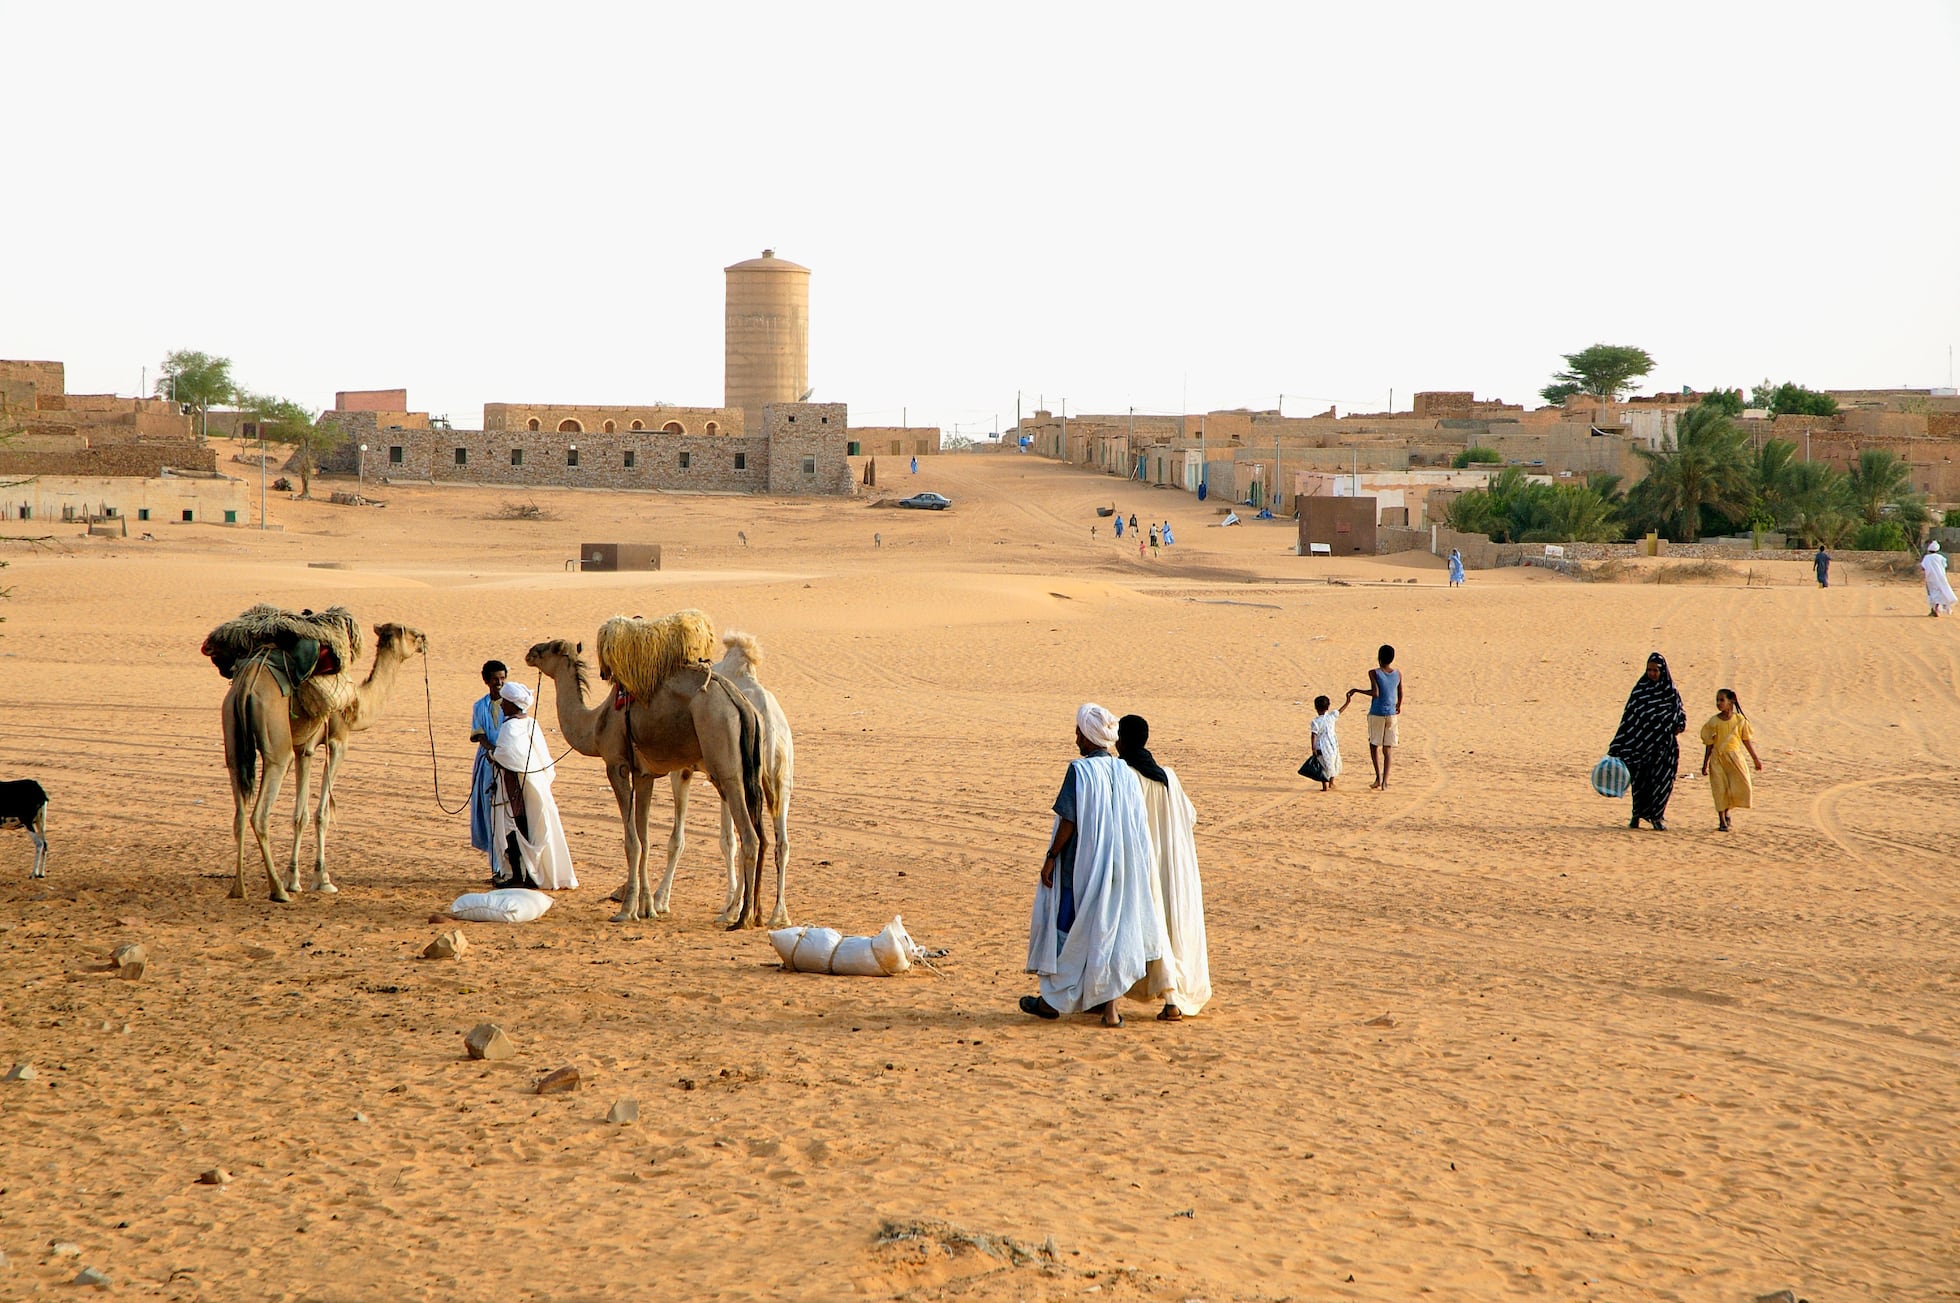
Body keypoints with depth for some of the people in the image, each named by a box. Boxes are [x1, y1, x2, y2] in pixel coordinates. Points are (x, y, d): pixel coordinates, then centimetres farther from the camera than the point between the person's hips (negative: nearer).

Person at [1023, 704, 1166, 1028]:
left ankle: (1054, 1000, 17)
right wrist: (1127, 855, 16)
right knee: (1111, 928, 11)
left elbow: (1069, 820, -17)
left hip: (1082, 865, -5)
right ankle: (1108, 1005, 10)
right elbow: (1142, 820, 6)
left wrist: (1051, 857, -9)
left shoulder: (1080, 770, -14)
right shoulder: (1125, 772, 3)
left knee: (1068, 927, 8)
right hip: (1119, 865, 5)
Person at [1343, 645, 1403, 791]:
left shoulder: (1374, 673, -10)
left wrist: (1356, 690, -9)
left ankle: (1378, 776, 0)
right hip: (1391, 714, 3)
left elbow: (1375, 693, -20)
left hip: (1376, 714, -3)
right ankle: (1385, 781, 1)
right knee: (1388, 747, 6)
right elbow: (1400, 694, 13)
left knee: (1374, 745, 12)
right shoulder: (1398, 674, 2)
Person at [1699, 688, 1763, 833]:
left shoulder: (1740, 720, -1)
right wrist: (1705, 764, 3)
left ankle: (1727, 811, 19)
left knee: (1741, 786, -7)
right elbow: (1709, 745, 3)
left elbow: (1747, 740, 7)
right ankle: (1722, 821, 8)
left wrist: (1756, 759, 9)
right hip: (1717, 759, -1)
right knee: (1720, 790, -3)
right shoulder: (1713, 721, -2)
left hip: (1734, 757, 1)